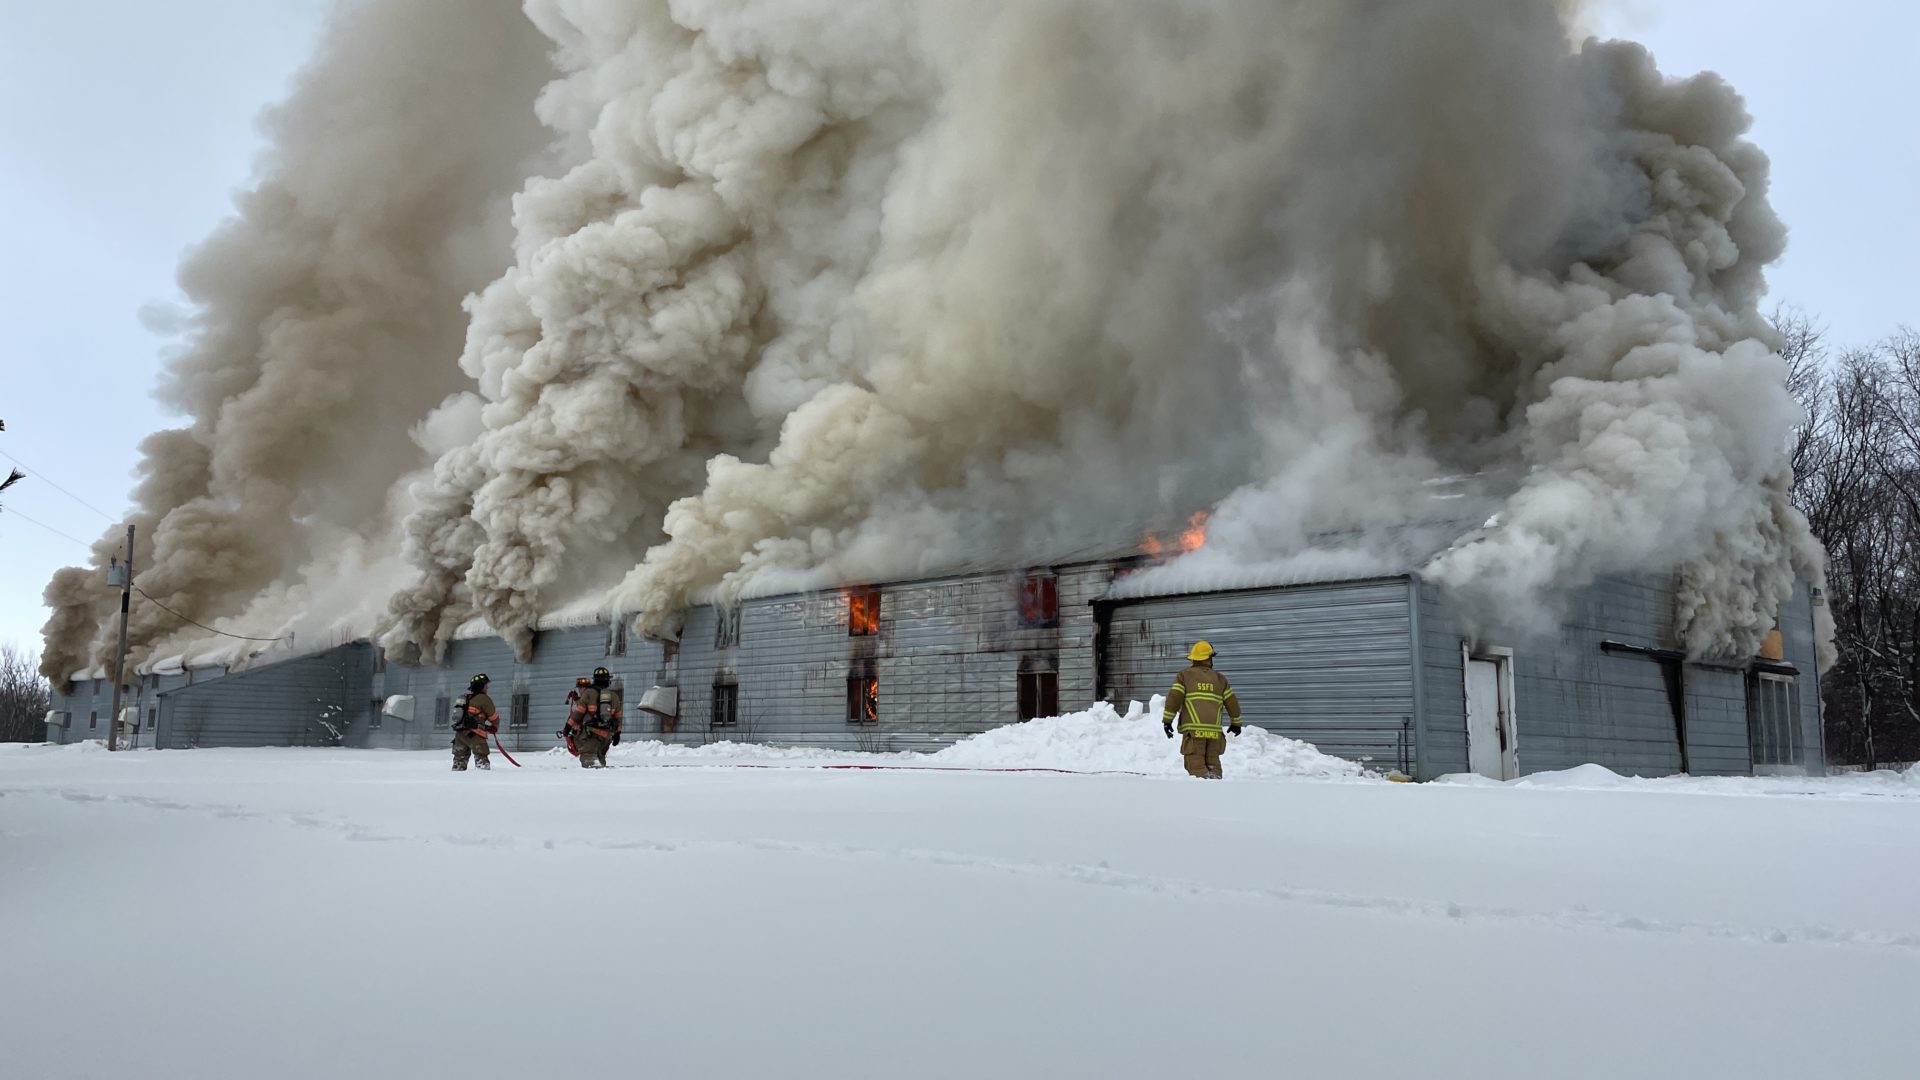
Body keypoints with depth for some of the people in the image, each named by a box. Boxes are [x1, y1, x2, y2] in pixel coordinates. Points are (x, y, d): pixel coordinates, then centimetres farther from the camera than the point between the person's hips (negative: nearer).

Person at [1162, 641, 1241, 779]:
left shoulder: (1184, 675, 8)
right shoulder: (1220, 679, 17)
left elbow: (1174, 697, -3)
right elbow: (1232, 702, 18)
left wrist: (1167, 720, 2)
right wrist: (1236, 722, 31)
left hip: (1193, 730, -3)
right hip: (1214, 730, 3)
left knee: (1196, 764, -5)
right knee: (1213, 762, 11)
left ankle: (1205, 779, -29)